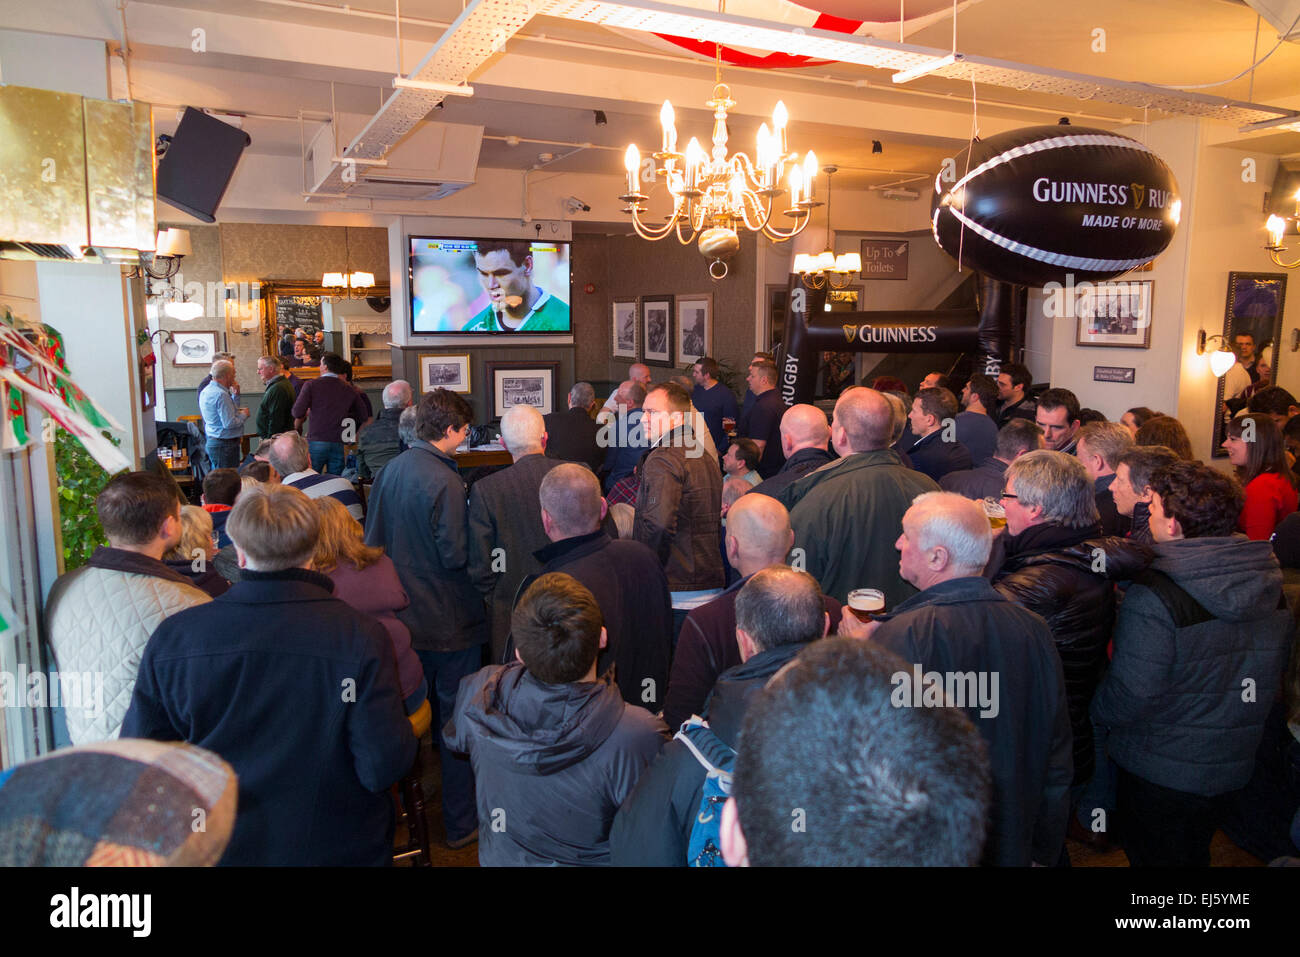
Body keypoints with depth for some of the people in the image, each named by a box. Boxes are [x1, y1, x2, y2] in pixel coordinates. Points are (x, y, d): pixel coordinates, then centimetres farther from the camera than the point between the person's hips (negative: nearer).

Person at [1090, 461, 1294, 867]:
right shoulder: (1270, 583, -5)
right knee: (1193, 855, 27)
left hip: (1161, 769, -6)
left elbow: (1131, 694, -27)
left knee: (1155, 858, 15)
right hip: (1233, 761, 6)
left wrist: (1095, 712, -7)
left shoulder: (1154, 594, -29)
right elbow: (1276, 672, 8)